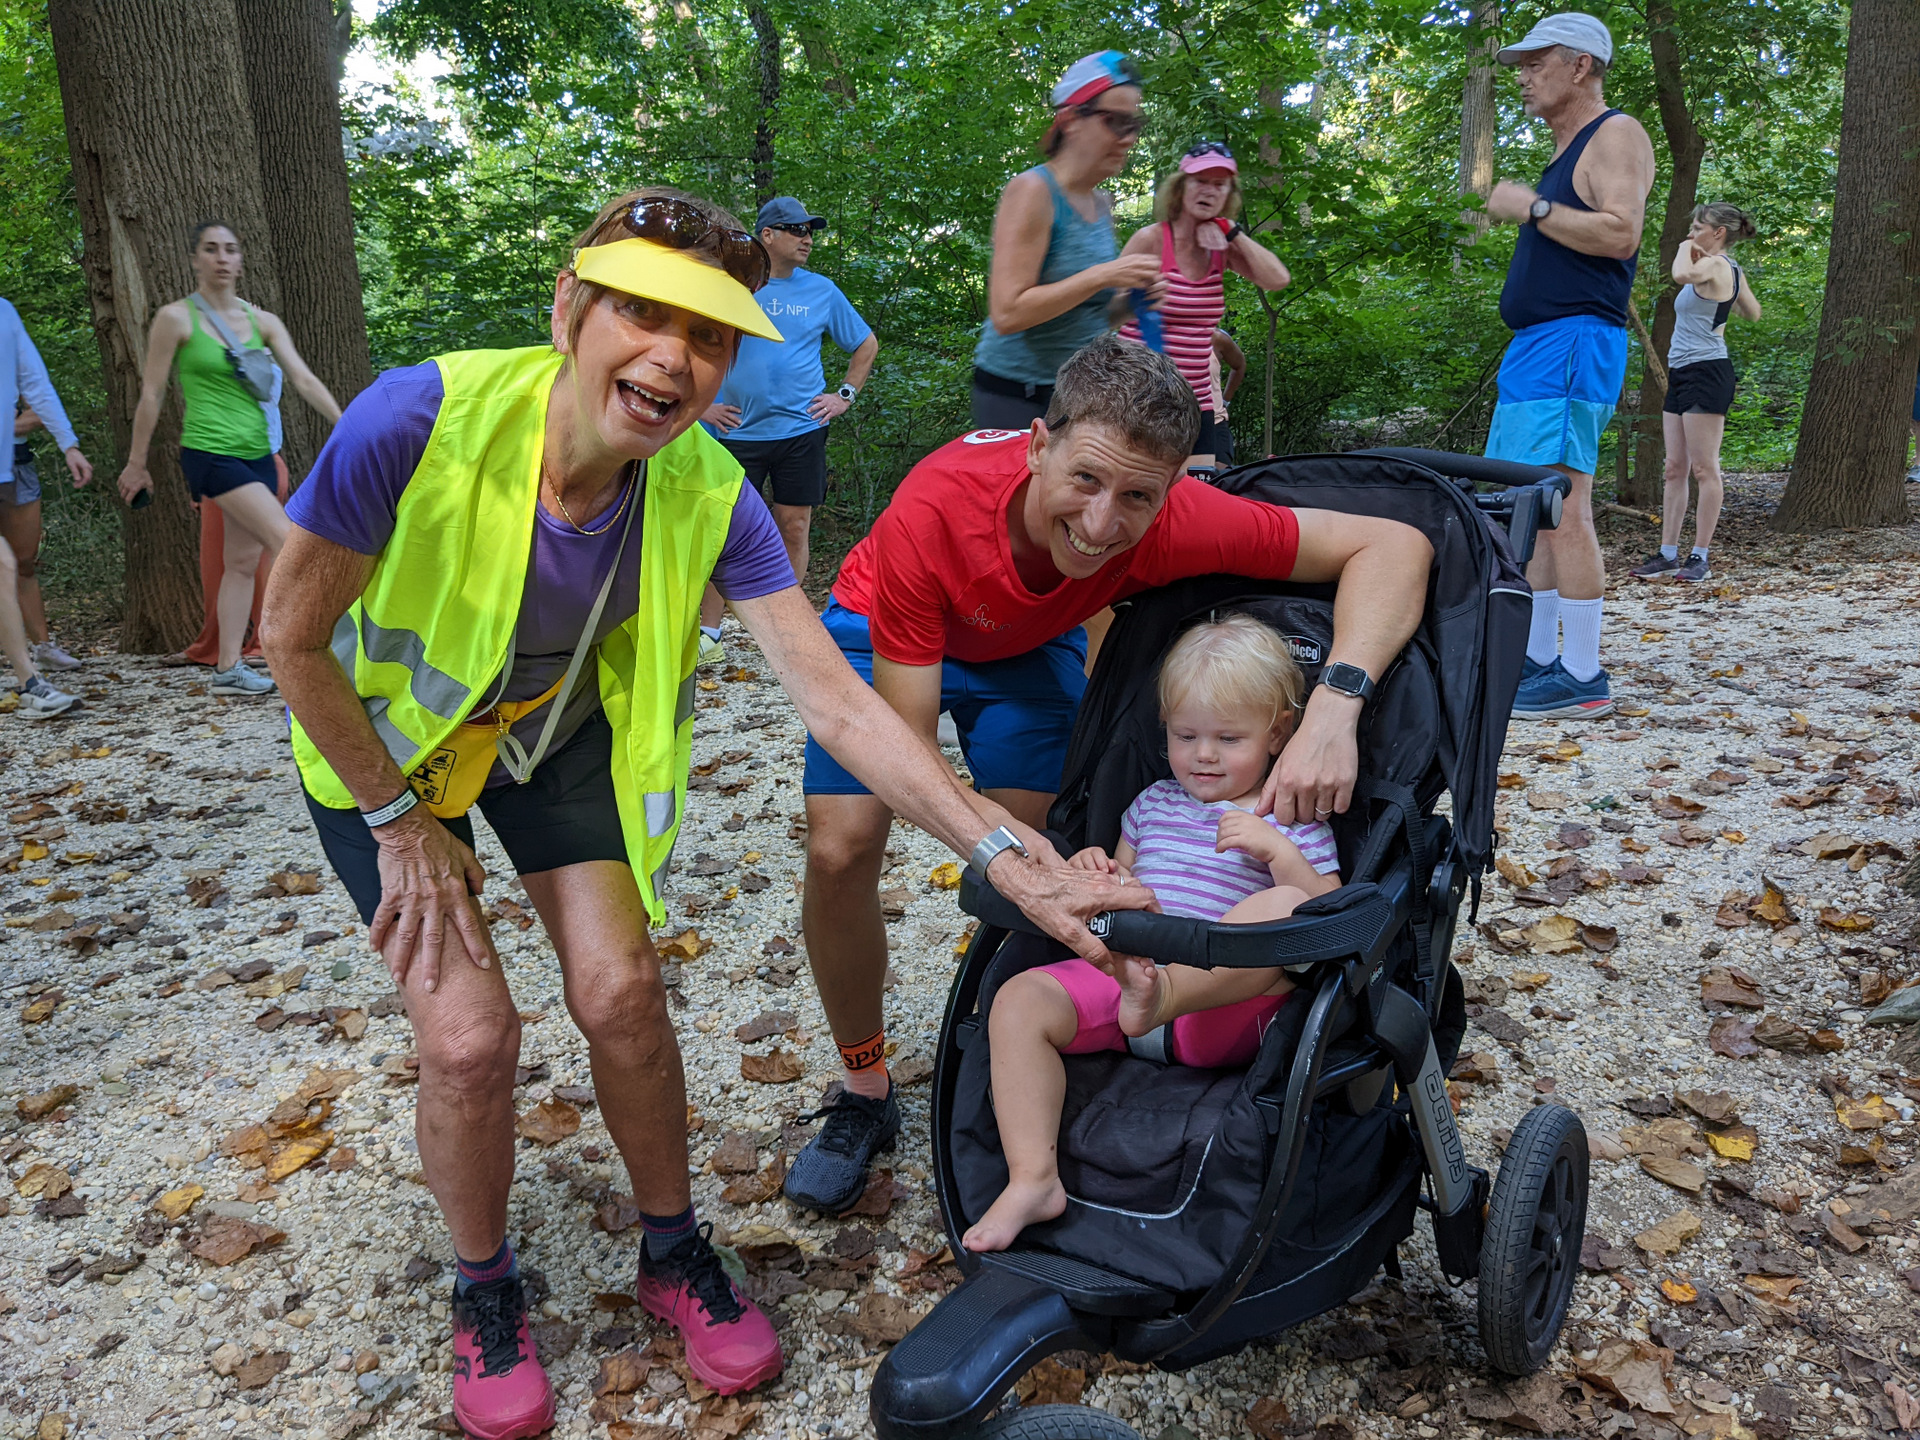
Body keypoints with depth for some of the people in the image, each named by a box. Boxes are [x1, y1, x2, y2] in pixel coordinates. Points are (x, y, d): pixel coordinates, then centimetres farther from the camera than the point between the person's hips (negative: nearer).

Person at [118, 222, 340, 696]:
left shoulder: (263, 321, 10)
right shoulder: (176, 318, -3)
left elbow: (304, 380, 2)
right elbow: (151, 395, 0)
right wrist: (136, 463, 3)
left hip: (257, 453, 6)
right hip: (210, 452, -6)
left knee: (245, 560, 8)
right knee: (288, 542, -18)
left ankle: (228, 669, 15)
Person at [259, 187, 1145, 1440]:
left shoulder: (708, 492, -25)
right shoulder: (418, 419, -35)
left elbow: (835, 699, -29)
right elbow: (295, 637, -22)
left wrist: (1008, 858, -37)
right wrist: (400, 821, -14)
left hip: (564, 724, 2)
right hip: (386, 738, -2)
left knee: (621, 993, -7)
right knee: (470, 1033, -12)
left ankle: (675, 1252, 22)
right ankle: (486, 1293, 19)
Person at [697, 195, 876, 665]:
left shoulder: (821, 290, 8)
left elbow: (867, 344, 19)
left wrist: (846, 396, 9)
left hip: (802, 429, 2)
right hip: (738, 429, -2)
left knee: (794, 530, 4)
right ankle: (708, 632, 7)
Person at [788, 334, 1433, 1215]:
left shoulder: (1171, 522, -37)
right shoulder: (933, 511, -43)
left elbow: (1393, 545, -33)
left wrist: (1336, 703, -51)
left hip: (1029, 647, 2)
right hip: (881, 635, -1)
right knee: (841, 851, -15)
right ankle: (865, 1092, 6)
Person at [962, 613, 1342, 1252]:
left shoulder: (1292, 819, 10)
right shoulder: (1155, 801, 22)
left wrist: (1278, 852, -15)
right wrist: (1093, 869, 3)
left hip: (1222, 1009, -4)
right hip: (1119, 974, 4)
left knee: (1284, 907, -31)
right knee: (1018, 1000, -20)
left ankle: (1160, 995, -48)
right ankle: (1032, 1179, -21)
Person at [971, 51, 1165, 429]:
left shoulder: (1102, 203, 11)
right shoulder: (1032, 191, -11)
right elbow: (1007, 314, -21)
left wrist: (1134, 296, 0)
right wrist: (1102, 276, -22)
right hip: (1019, 395, -7)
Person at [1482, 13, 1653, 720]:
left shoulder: (1616, 134, -5)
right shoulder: (1566, 153, 25)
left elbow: (1621, 231, -20)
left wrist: (1530, 208, -13)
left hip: (1571, 344, -11)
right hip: (1531, 345, 11)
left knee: (1562, 509, -14)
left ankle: (1583, 679, -12)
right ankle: (1538, 661, 15)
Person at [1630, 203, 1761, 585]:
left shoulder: (1715, 265, -11)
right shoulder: (1731, 271, 18)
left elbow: (1681, 274, -33)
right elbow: (1753, 312, 30)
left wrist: (1686, 249, -13)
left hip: (1706, 373, -10)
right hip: (1682, 373, 10)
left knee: (1704, 468, -6)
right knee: (1675, 468, 8)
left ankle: (1700, 556, -3)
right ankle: (1668, 553, 10)